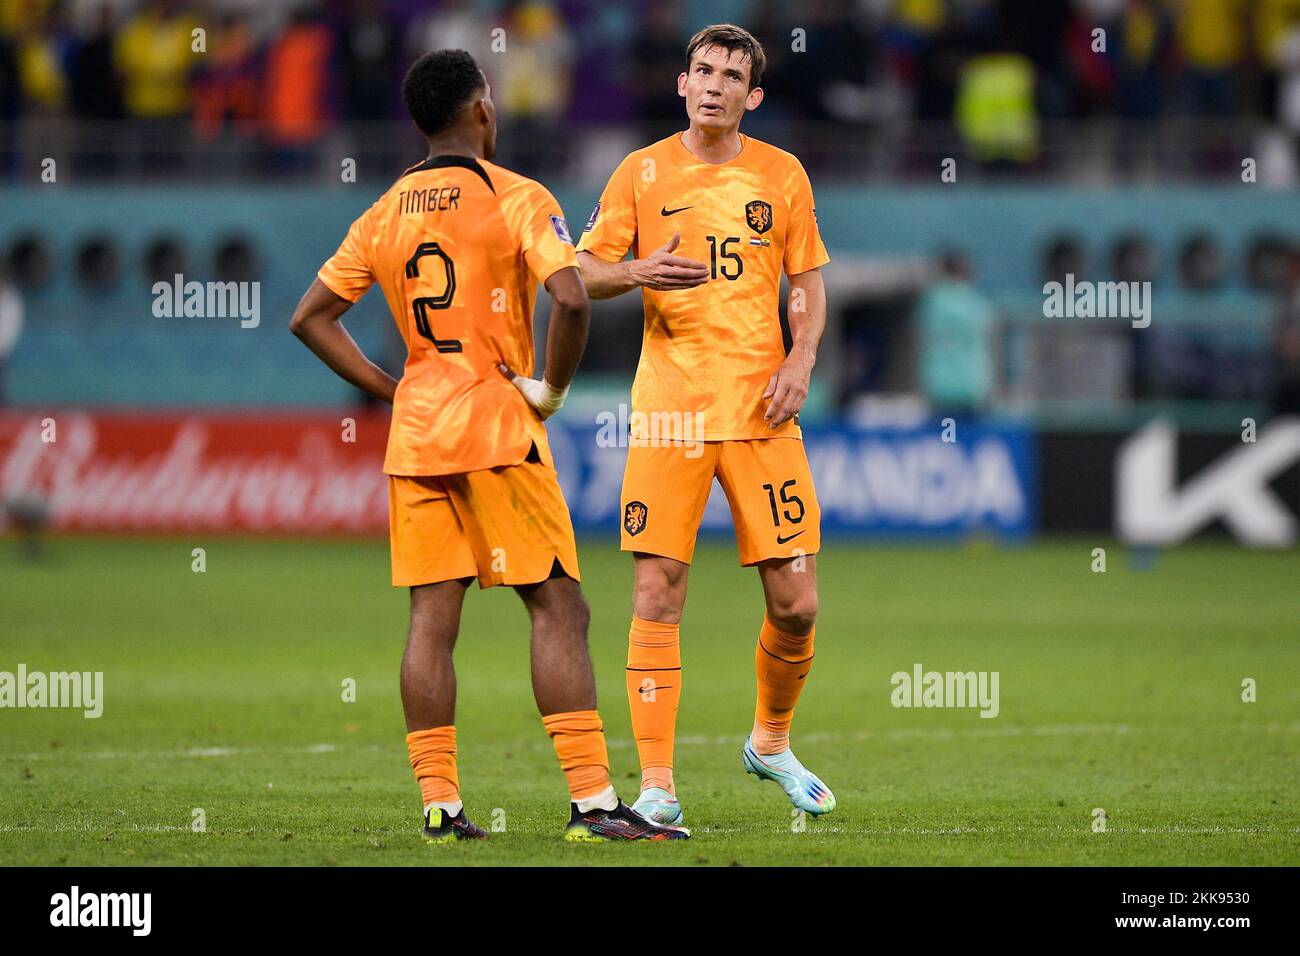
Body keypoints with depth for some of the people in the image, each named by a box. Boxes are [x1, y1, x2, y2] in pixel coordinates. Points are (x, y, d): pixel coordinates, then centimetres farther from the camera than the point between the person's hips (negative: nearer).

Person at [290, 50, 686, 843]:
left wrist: (391, 390, 13)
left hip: (414, 431, 5)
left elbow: (311, 317, 13)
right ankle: (593, 801, -9)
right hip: (497, 423, -5)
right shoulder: (516, 198, -7)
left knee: (432, 619, 5)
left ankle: (440, 804, 2)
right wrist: (552, 388, -7)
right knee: (558, 607, -3)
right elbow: (570, 300, -21)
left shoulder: (386, 214, 10)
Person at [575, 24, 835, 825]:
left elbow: (809, 284, 14)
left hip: (761, 406, 1)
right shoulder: (642, 173, 4)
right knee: (658, 591, -7)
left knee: (796, 603, -1)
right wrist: (636, 272, -17)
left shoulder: (782, 175, 8)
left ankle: (771, 743, 25)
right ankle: (657, 784, -3)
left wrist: (801, 359, -4)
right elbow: (583, 273, 4)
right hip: (669, 408, -1)